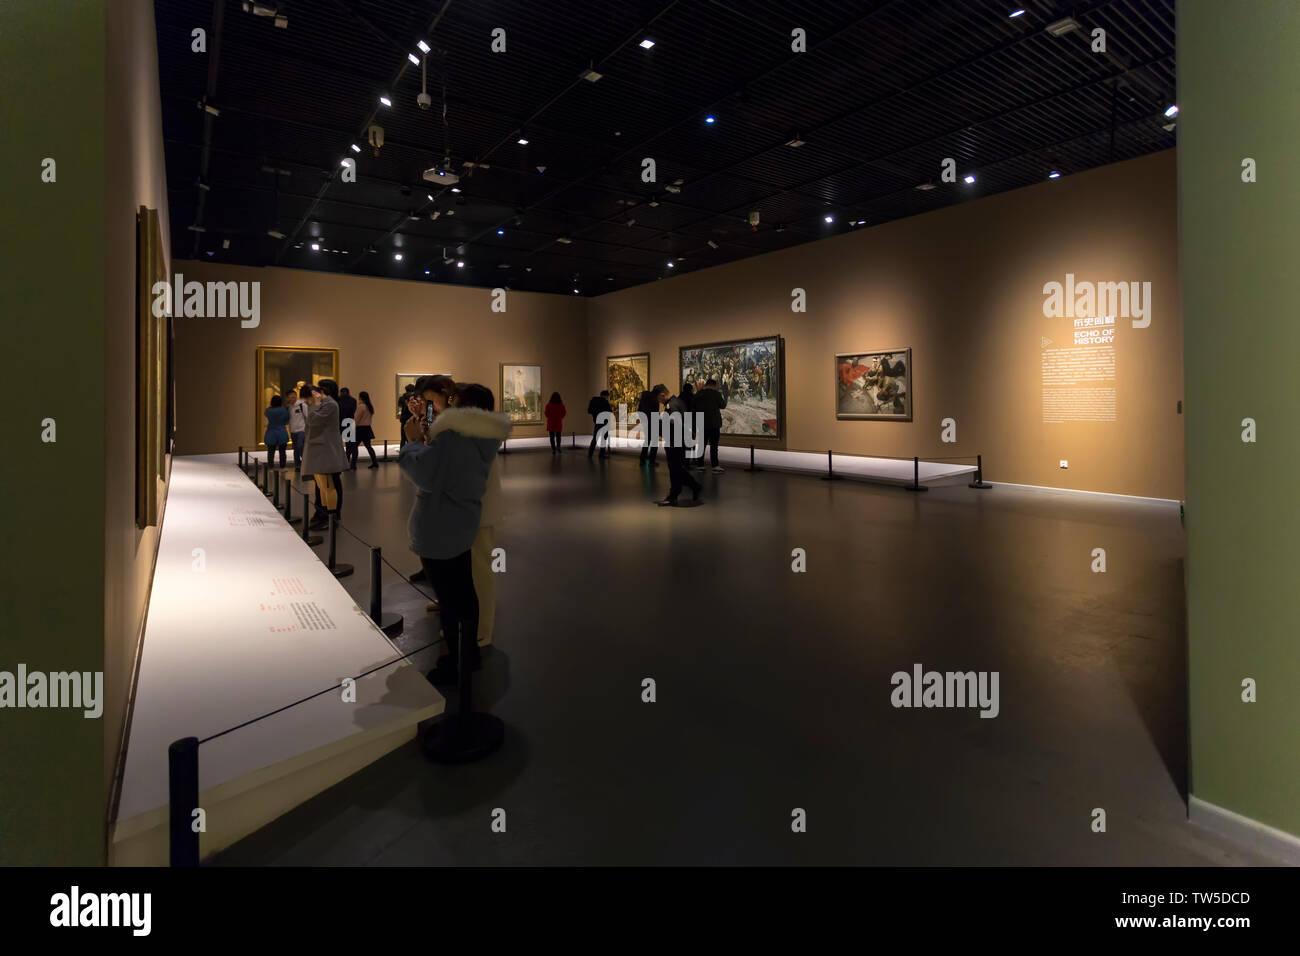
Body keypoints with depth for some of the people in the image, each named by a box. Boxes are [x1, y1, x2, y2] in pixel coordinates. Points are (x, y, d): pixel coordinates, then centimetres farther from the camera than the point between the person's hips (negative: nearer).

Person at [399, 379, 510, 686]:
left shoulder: (450, 436, -21)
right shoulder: (484, 439, 6)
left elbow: (425, 474, -24)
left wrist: (413, 440, -10)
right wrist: (429, 439, 5)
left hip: (437, 530, -9)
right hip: (463, 526, 9)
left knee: (448, 599, 2)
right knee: (465, 591, 18)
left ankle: (453, 664, 15)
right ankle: (471, 653, 30)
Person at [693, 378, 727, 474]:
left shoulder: (697, 394, 6)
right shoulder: (716, 393, -10)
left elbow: (695, 408, 10)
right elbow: (722, 405, -2)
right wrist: (724, 399, 17)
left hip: (701, 423, 5)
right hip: (713, 423, -5)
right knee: (714, 445, -5)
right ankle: (715, 466, -7)